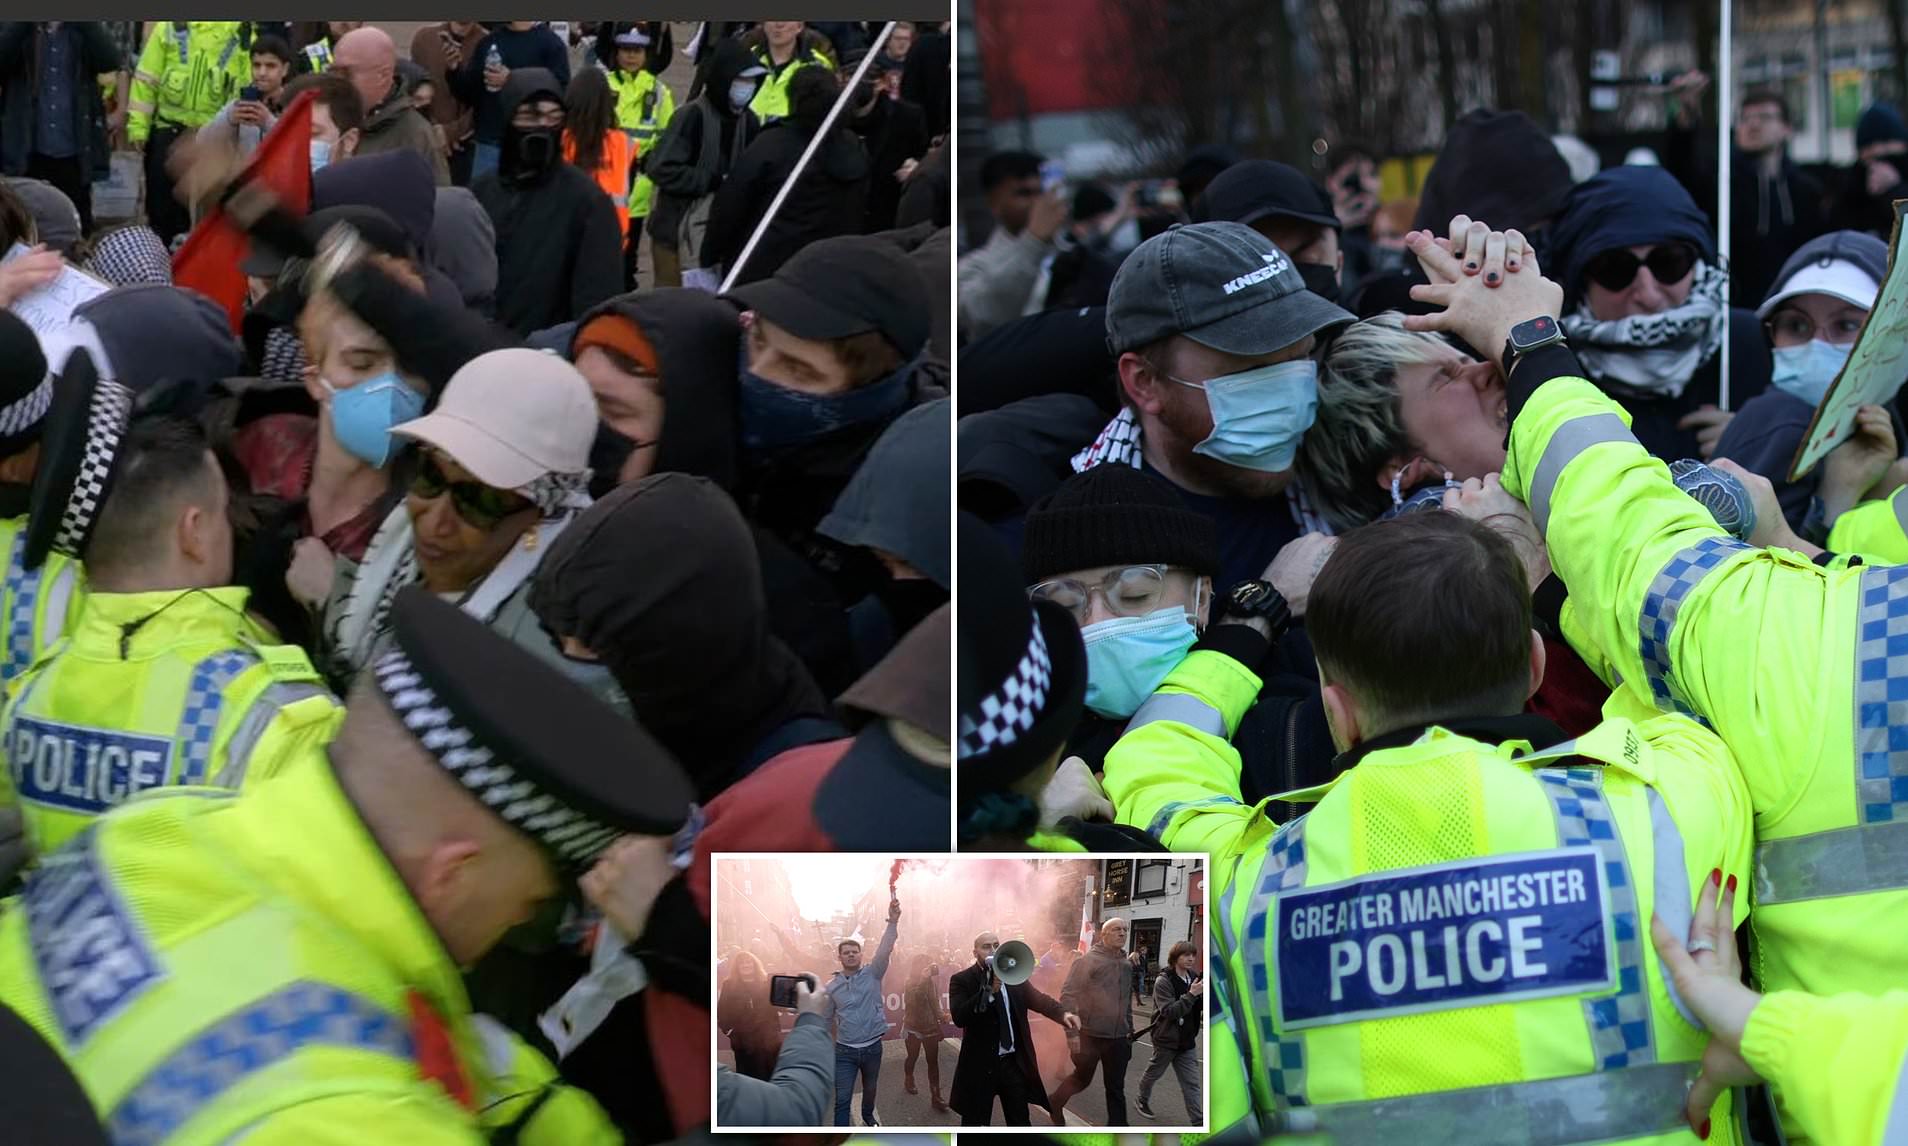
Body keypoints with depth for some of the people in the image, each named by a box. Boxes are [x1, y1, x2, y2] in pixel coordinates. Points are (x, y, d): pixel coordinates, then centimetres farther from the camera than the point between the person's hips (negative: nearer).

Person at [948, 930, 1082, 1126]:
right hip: (980, 1064, -4)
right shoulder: (962, 980, -7)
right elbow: (959, 1017, -20)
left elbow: (1038, 999, -2)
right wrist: (990, 990, -28)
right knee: (974, 1125, 5)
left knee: (1020, 1125, 12)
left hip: (1014, 1062, 4)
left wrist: (1063, 1013, -22)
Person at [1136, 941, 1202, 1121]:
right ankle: (1143, 1101, 41)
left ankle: (1198, 1120, -1)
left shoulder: (1194, 978, 2)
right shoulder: (1163, 981, -17)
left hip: (1187, 1039, 4)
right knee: (1154, 1073, 17)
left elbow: (1199, 1007, 11)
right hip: (1167, 1038, -4)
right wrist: (1191, 994, -34)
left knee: (1191, 1083, 1)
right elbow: (1169, 1011, -27)